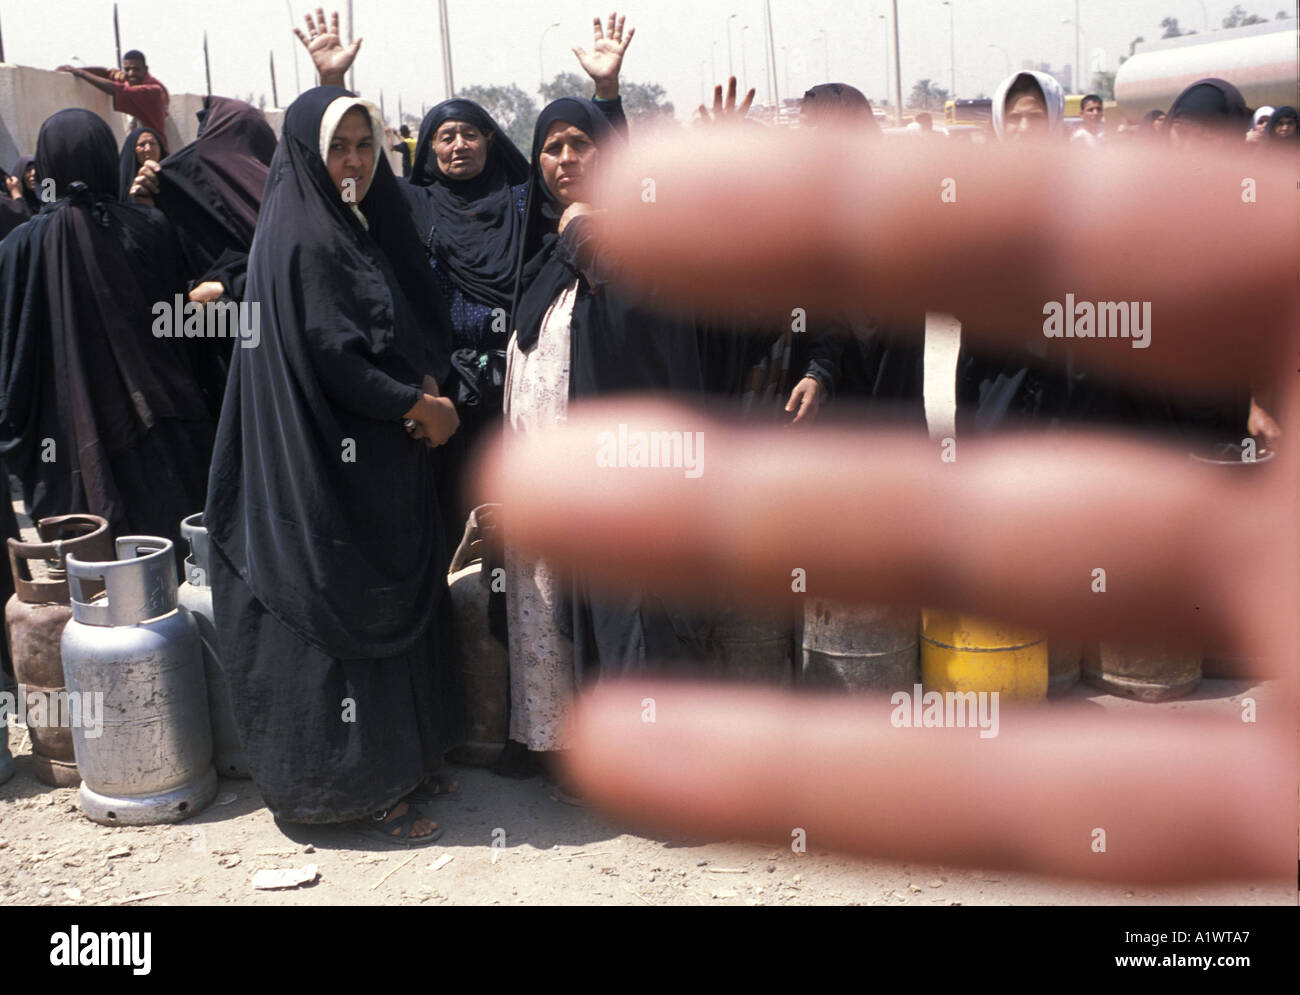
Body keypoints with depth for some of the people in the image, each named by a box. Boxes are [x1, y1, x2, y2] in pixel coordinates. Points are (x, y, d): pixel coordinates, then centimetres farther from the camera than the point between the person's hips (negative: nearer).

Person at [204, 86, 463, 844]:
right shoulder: (302, 241, -14)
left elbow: (418, 328, 16)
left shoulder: (367, 227, 13)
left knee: (398, 604, 14)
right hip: (333, 463, -9)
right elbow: (328, 356, -20)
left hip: (387, 457, 9)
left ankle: (401, 759, 28)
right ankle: (358, 788, 12)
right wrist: (417, 405, -12)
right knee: (347, 613, -1)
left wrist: (429, 390, -3)